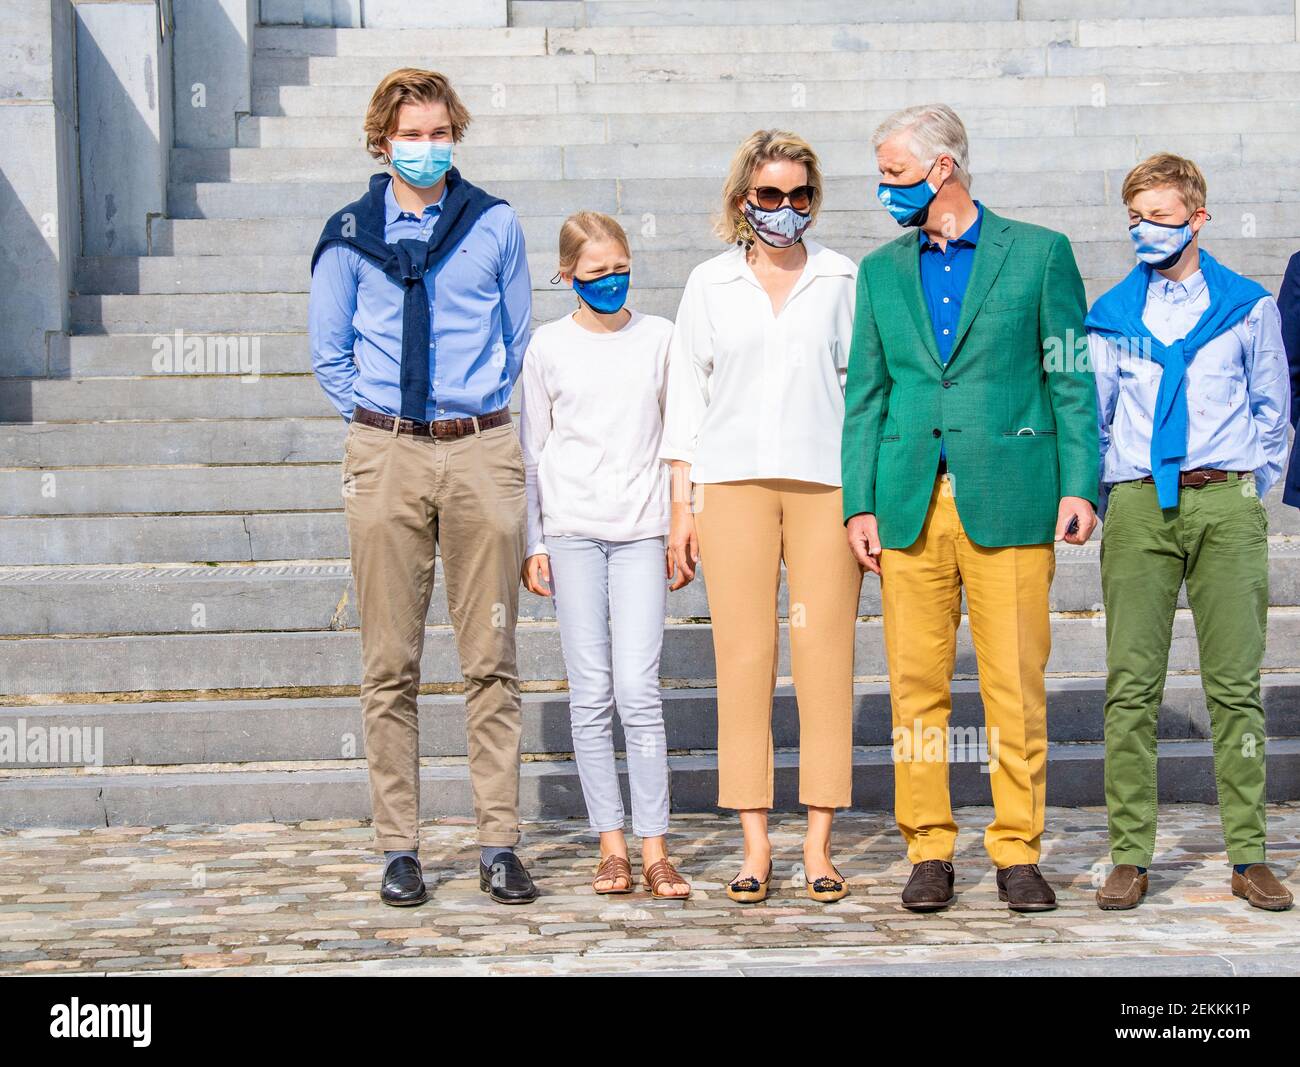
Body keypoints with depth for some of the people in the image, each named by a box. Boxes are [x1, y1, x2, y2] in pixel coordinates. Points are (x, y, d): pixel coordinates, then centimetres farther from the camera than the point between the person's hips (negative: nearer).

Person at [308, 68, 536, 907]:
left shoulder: (495, 225, 10)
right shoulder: (350, 234, 8)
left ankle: (499, 846, 6)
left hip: (482, 452, 0)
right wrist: (376, 420, 4)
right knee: (390, 664, 1)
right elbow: (329, 355, 13)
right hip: (386, 455, 0)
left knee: (491, 659, 0)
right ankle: (400, 848, 8)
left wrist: (484, 417, 8)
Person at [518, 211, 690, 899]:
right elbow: (531, 452, 9)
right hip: (571, 530, 0)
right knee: (590, 694, 0)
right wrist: (532, 544, 4)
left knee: (638, 689, -8)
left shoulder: (658, 338, 7)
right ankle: (611, 844, 7)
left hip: (641, 531, 0)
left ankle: (654, 850, -3)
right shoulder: (548, 346, 5)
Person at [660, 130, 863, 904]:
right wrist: (681, 502, 5)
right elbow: (687, 393, 11)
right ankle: (755, 845, 3)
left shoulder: (842, 280, 10)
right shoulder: (710, 284, 11)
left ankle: (819, 845, 4)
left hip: (825, 483, 0)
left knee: (826, 659, -3)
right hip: (733, 483, 0)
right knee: (743, 657, -3)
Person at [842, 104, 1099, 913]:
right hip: (909, 503, 3)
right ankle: (929, 850, 12)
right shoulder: (881, 271, 15)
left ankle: (1019, 853, 8)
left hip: (1010, 499, -3)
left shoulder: (1038, 253, 6)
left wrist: (1078, 485, -7)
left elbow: (1073, 379, 3)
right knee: (917, 681, 3)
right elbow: (866, 395, 14)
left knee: (1016, 685, -2)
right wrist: (859, 504, 4)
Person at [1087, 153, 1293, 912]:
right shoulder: (1111, 315, 12)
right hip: (1137, 508, 1)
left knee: (1236, 684, -1)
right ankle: (1130, 857, 2)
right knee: (1131, 686, -2)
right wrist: (1100, 497, 5)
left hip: (1225, 504, -1)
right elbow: (1091, 415, 15)